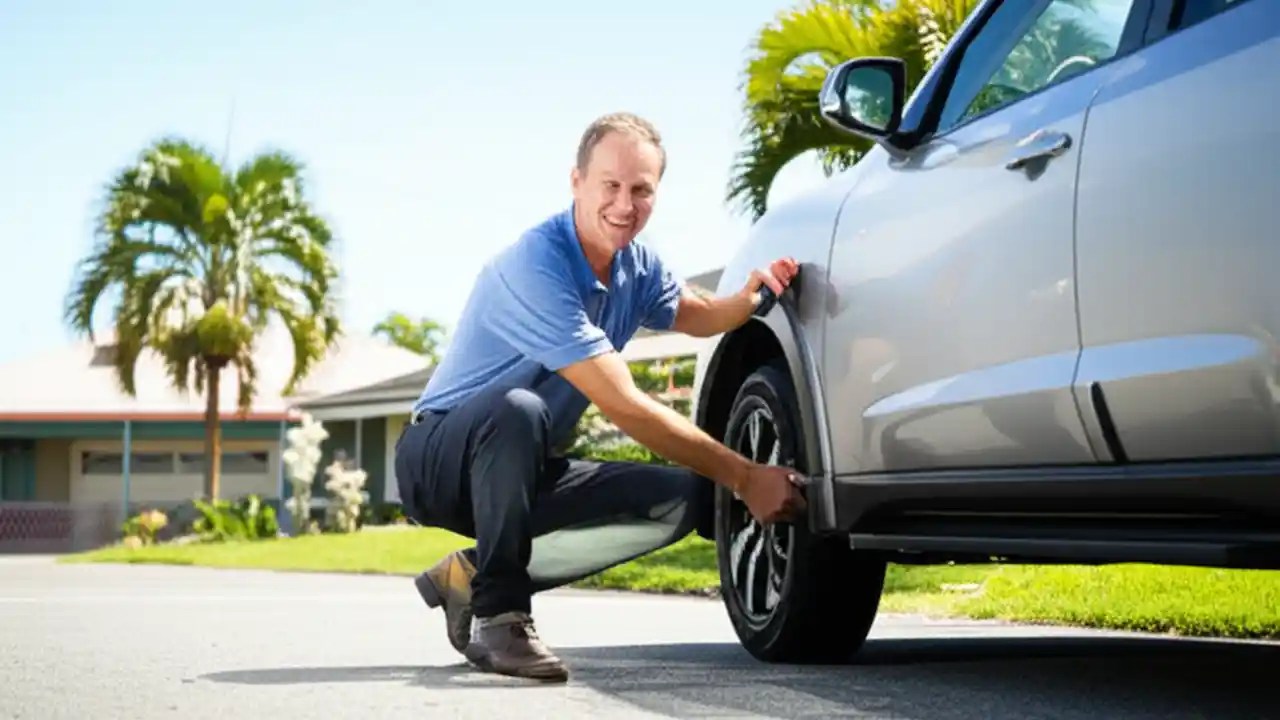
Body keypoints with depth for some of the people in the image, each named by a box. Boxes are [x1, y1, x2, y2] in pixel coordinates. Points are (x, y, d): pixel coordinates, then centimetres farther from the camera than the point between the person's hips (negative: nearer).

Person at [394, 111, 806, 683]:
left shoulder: (635, 264, 1)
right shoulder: (535, 266, -26)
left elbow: (693, 315, 22)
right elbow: (622, 406, -29)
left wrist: (747, 299, -4)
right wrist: (743, 477, -27)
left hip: (525, 474, 8)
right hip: (438, 459, -8)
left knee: (676, 500, -8)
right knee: (518, 411, -39)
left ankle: (473, 574, -2)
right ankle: (497, 614, -22)